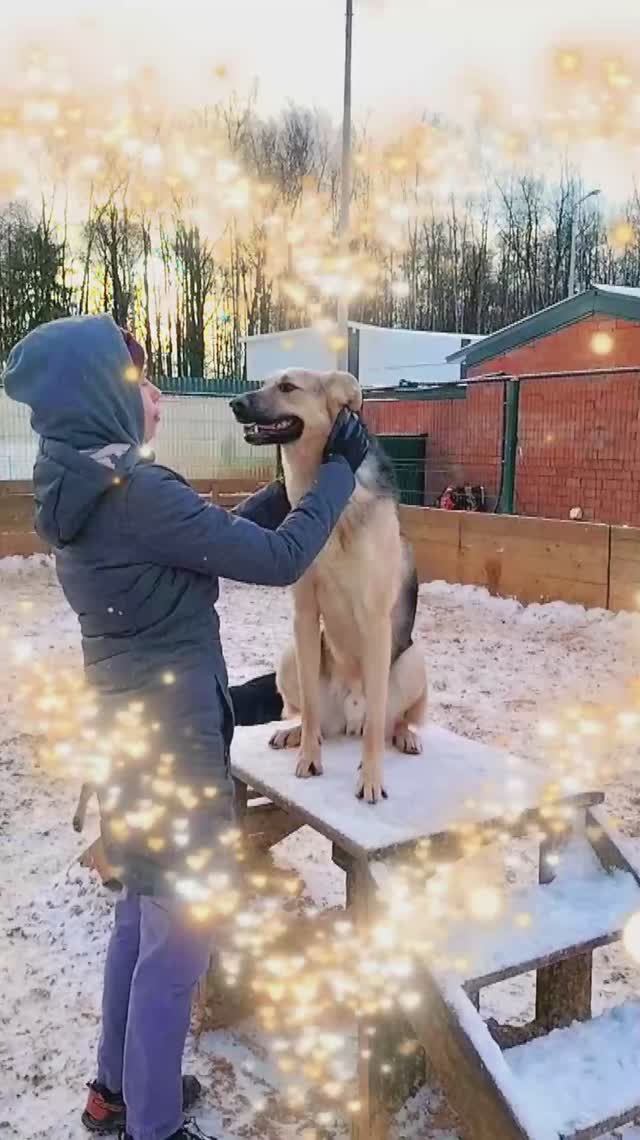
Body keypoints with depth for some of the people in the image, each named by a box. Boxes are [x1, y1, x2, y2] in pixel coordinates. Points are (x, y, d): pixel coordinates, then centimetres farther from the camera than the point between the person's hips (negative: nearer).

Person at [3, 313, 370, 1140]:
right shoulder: (132, 490, -23)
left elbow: (214, 535, 12)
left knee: (143, 914, 24)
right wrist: (338, 469, -9)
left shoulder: (83, 487, 7)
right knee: (178, 940, 7)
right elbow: (276, 559, -20)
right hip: (171, 739, -10)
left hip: (133, 726, 10)